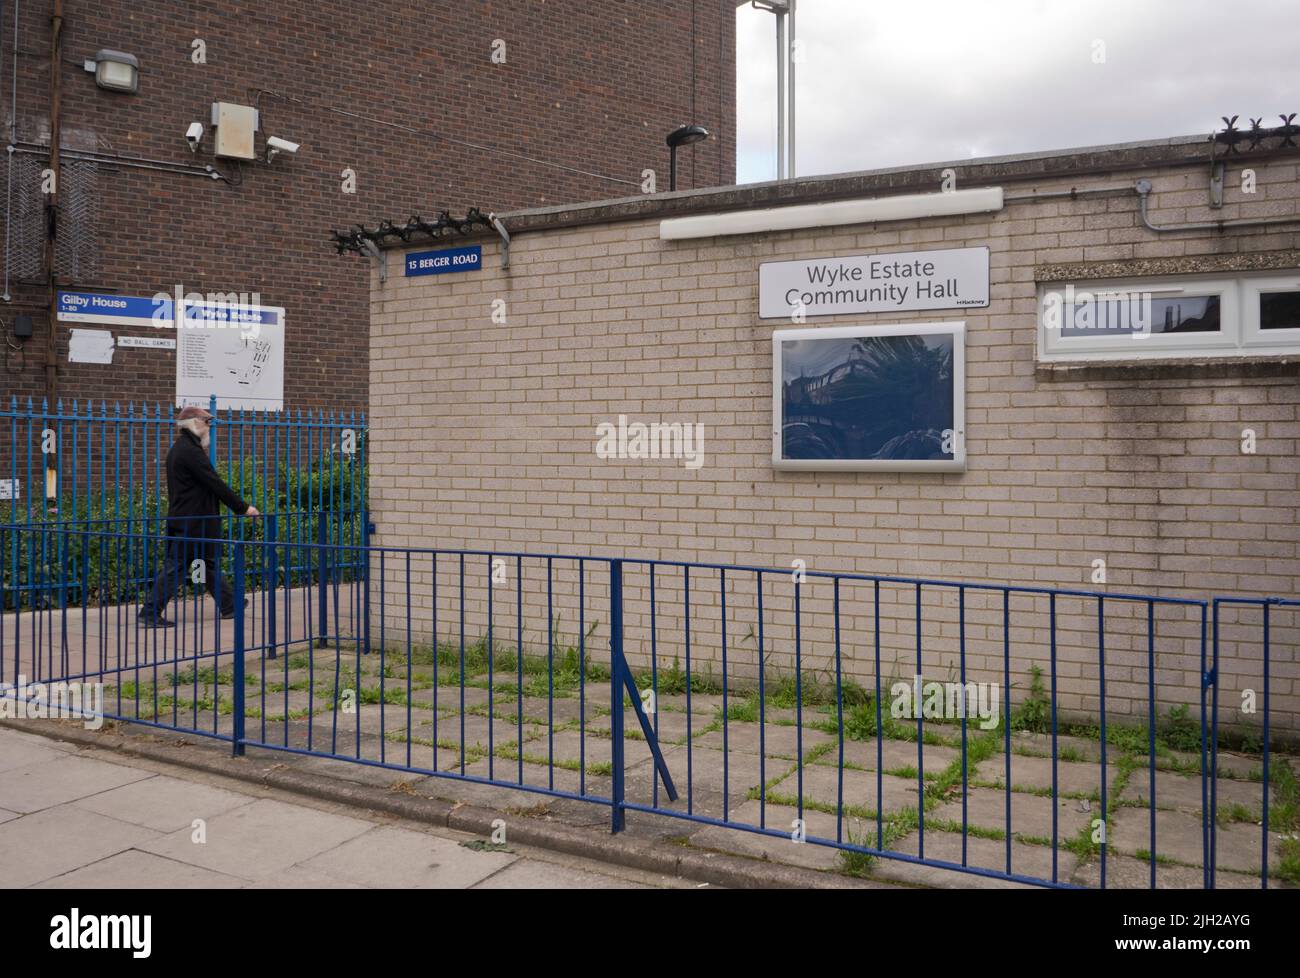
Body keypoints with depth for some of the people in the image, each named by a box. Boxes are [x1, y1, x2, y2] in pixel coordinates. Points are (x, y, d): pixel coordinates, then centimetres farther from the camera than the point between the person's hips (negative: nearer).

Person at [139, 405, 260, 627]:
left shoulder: (178, 449, 15)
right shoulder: (191, 451, -17)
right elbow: (215, 484, -19)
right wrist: (243, 508, -15)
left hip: (181, 519, 11)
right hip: (192, 522, -11)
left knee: (211, 563, 16)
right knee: (174, 567, -5)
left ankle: (230, 606, 24)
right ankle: (150, 614, -1)